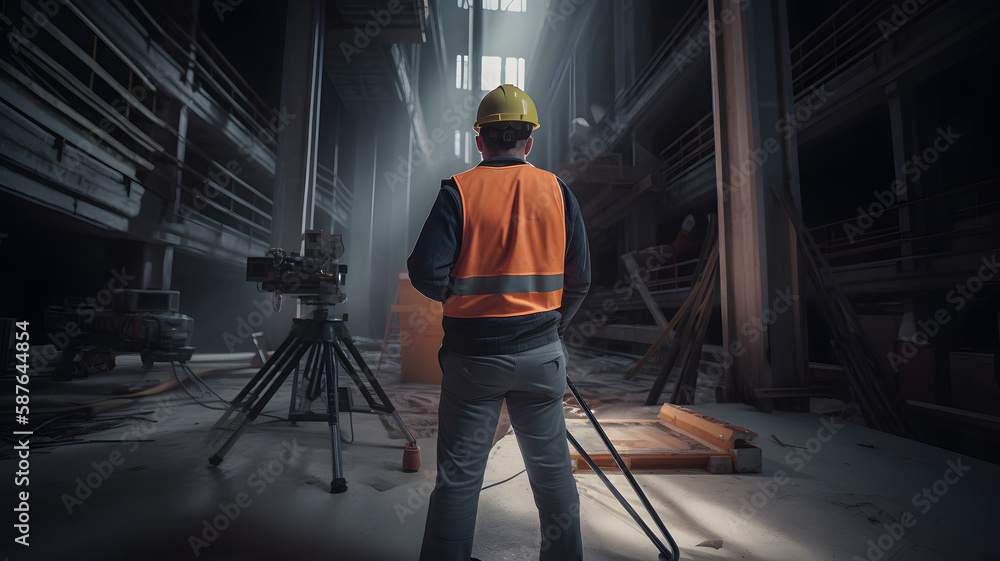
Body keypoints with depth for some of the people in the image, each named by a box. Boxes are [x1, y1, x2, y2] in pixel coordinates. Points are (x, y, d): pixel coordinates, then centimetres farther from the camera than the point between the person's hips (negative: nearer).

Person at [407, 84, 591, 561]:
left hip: (472, 355, -2)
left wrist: (460, 297, 8)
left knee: (458, 476, 10)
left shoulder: (458, 191, -5)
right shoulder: (557, 191, 2)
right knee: (552, 469, 17)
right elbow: (579, 279, 1)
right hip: (541, 354, 3)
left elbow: (425, 272, -12)